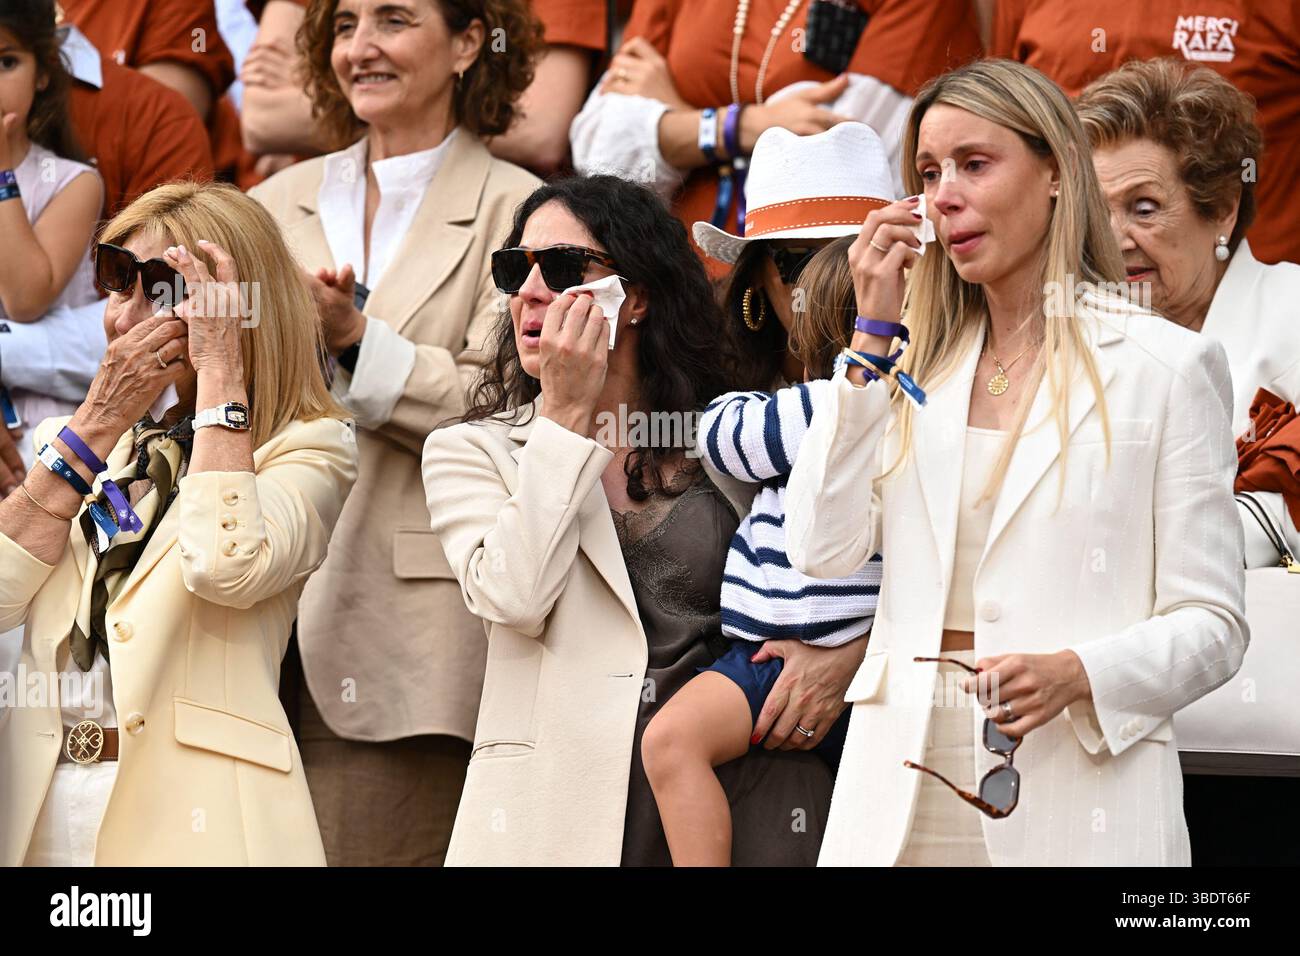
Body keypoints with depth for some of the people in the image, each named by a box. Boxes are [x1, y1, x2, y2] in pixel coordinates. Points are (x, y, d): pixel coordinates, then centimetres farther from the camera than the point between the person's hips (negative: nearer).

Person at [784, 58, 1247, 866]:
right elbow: (824, 549, -1)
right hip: (903, 791, 4)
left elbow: (1212, 625, -3)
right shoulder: (918, 361, 12)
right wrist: (873, 334, -2)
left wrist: (1074, 676, -21)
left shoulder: (1167, 366, -1)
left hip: (1075, 798, -4)